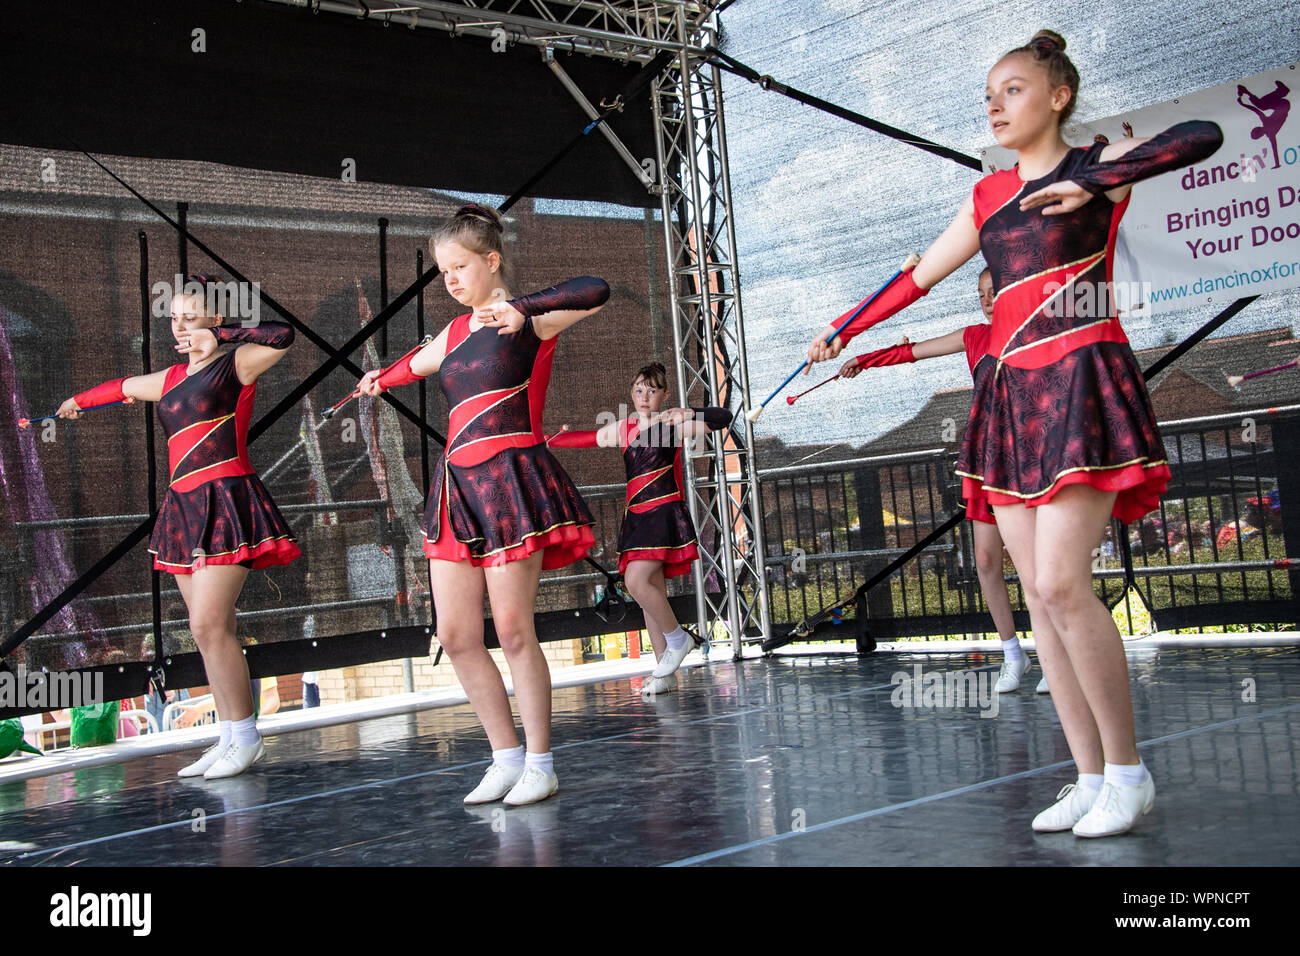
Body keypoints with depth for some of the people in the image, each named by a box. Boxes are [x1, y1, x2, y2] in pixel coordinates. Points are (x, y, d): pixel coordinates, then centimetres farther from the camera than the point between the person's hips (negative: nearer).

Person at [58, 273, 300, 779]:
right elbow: (122, 387, 39)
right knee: (210, 630, 5)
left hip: (226, 502, -7)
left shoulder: (235, 364, -1)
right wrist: (78, 401, 56)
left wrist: (217, 337, -14)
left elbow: (281, 336, -20)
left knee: (208, 625, -14)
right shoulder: (172, 379, 20)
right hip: (185, 508, 7)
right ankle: (231, 738, 9)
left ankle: (245, 736, -4)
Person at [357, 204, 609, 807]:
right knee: (455, 635, 3)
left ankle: (539, 764, 6)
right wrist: (378, 381, 57)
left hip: (511, 478, -7)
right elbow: (411, 366, 40)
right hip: (458, 484, 7)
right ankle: (507, 757, 14)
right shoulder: (453, 335, 18)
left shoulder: (527, 320, -2)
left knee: (513, 629, -7)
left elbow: (595, 292, -21)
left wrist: (521, 309, -28)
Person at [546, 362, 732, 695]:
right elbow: (583, 438, 26)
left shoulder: (673, 424, 0)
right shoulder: (623, 429, 15)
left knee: (637, 581, -22)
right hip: (636, 516, 6)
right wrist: (547, 441, 26)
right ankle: (666, 674, 8)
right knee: (652, 594, 4)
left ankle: (677, 638, 0)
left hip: (665, 513, -6)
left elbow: (723, 418, -6)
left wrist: (688, 413, -20)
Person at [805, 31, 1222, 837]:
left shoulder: (1099, 165, 2)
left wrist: (1090, 183, -21)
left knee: (1061, 583, -16)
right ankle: (1092, 777, 7)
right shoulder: (989, 197, 18)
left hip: (1083, 384, -6)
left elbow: (1203, 138, -16)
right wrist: (844, 331, 29)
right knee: (1040, 594, 1)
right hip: (1013, 396, 6)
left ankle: (1129, 772, -2)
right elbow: (918, 277, 26)